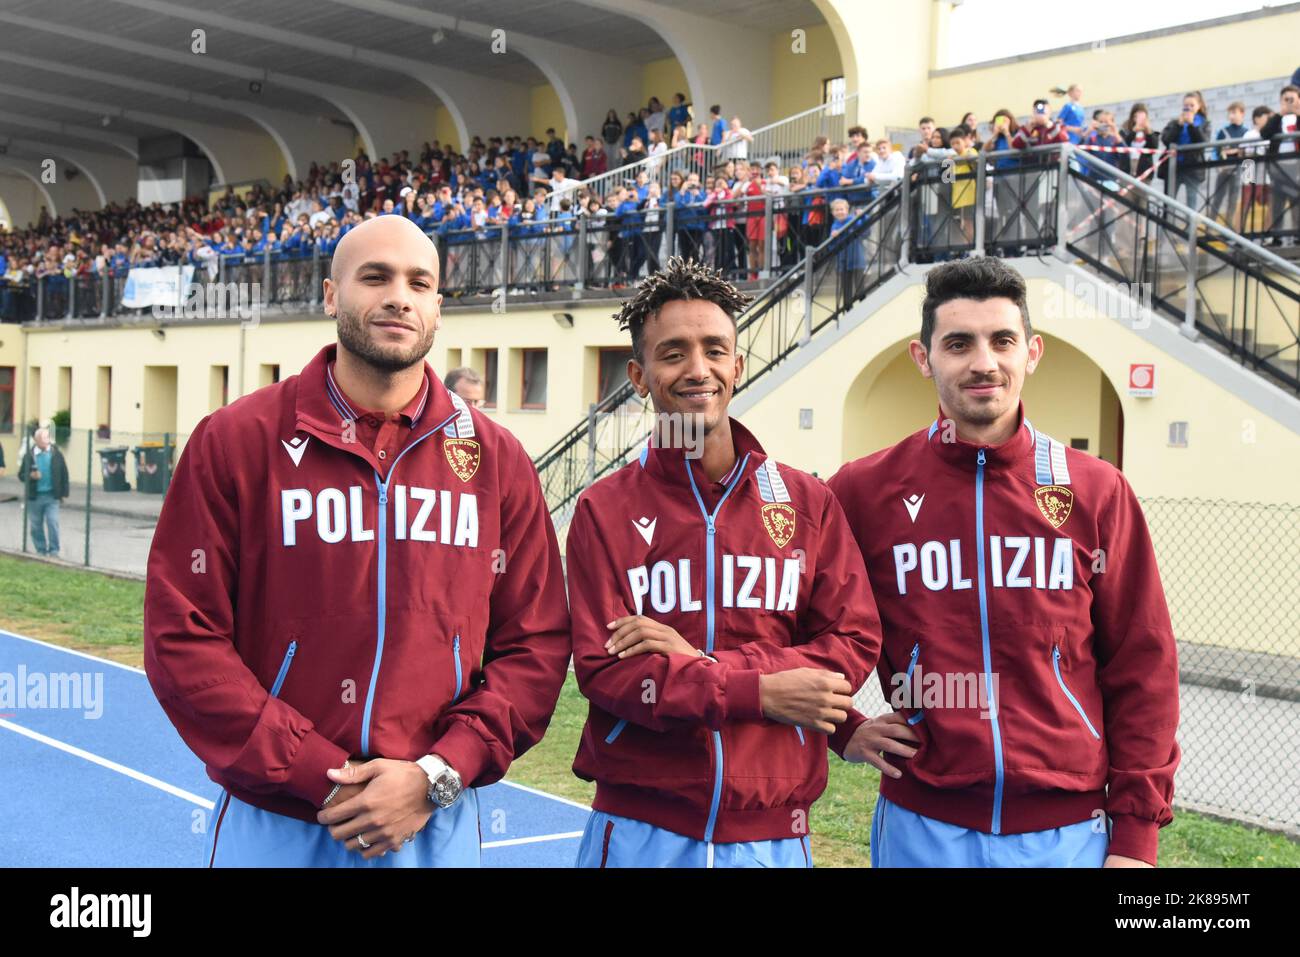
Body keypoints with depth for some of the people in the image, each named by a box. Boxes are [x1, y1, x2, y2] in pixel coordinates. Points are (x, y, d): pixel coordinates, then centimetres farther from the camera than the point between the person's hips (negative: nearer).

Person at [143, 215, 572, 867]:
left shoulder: (496, 460, 2)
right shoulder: (235, 440, -4)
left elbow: (536, 646, 2)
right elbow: (182, 637, -7)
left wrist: (437, 776, -11)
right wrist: (320, 777, -13)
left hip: (439, 825, 2)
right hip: (274, 827, -1)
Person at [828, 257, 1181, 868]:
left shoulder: (1096, 491, 0)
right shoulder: (865, 490, -2)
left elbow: (1141, 668, 2)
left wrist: (1137, 830, -1)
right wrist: (840, 727, 1)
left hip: (1070, 832, 1)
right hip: (921, 829, 0)